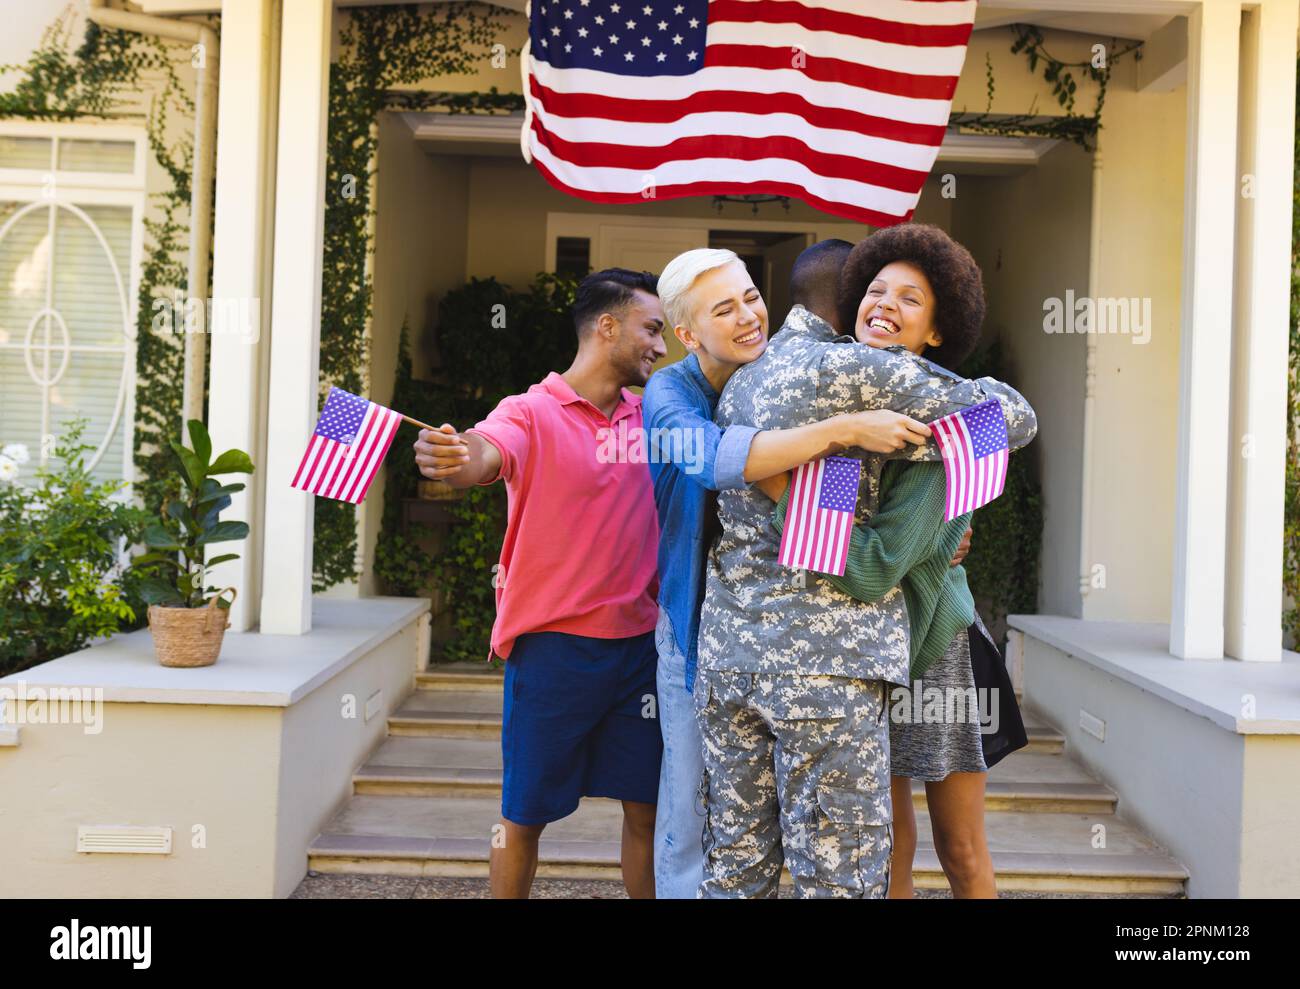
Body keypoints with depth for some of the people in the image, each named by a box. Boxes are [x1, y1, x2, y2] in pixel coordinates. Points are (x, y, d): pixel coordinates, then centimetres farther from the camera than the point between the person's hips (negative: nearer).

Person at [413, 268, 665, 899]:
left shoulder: (650, 416, 9)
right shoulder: (532, 413, -9)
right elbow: (483, 455, -29)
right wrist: (453, 458, -51)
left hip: (638, 640, 5)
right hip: (552, 643, -4)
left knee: (645, 809, 11)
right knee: (525, 815, 7)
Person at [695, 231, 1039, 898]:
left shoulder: (737, 385, 15)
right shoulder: (851, 370, -9)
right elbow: (1011, 418, -4)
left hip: (727, 650, 8)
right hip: (826, 658, -7)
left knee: (734, 868, 14)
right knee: (837, 878, 3)